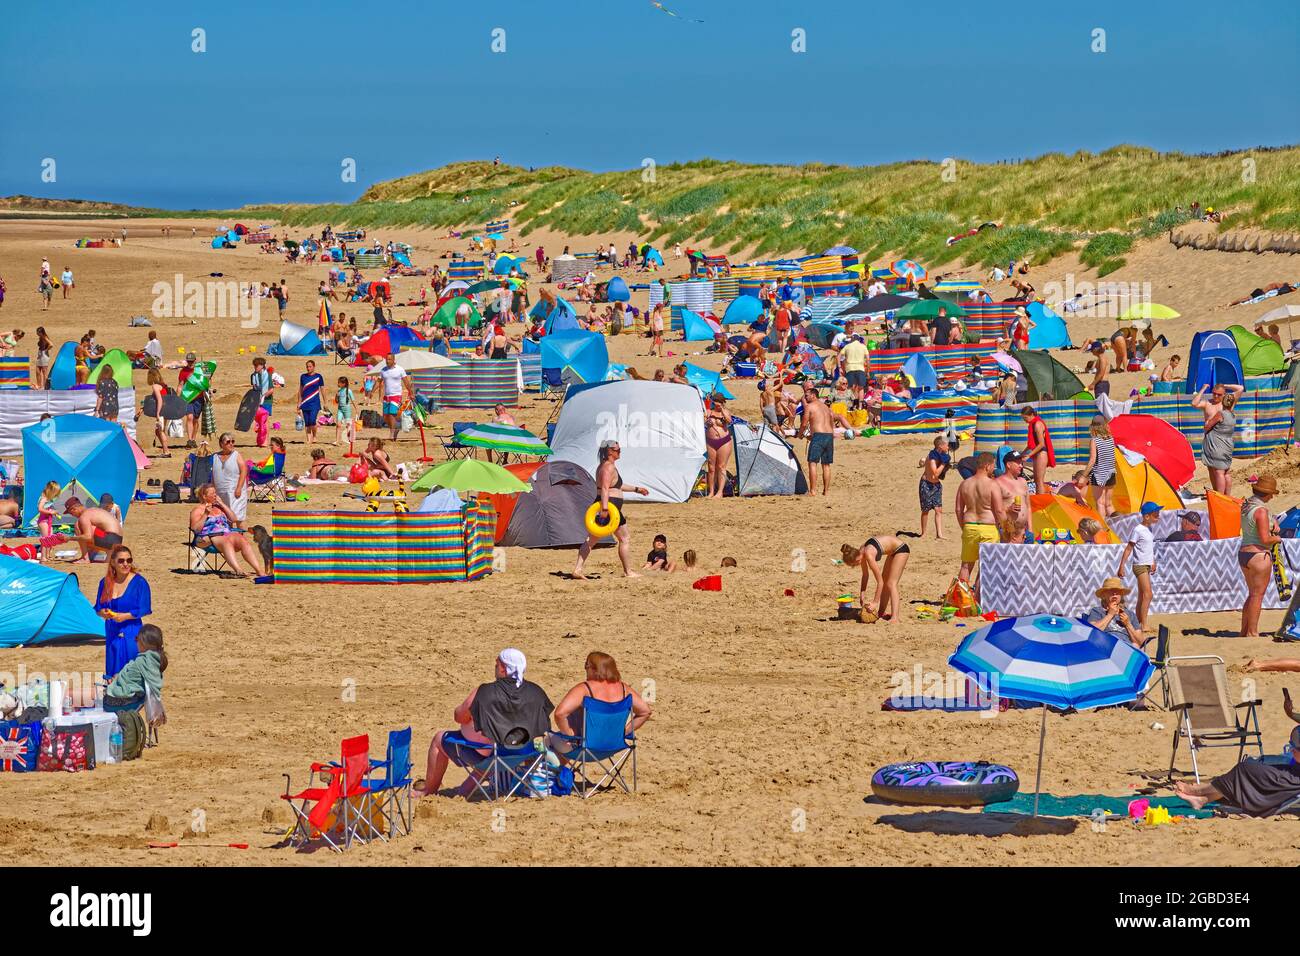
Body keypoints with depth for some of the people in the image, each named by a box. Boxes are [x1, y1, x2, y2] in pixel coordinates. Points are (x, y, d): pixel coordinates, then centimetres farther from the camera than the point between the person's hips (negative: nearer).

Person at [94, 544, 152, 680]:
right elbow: (98, 607, 14)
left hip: (132, 633, -4)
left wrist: (125, 616, -20)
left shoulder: (139, 582, -5)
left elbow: (144, 610, -7)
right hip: (112, 632, 4)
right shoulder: (105, 583, 9)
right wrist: (103, 613, -10)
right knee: (114, 674, 4)